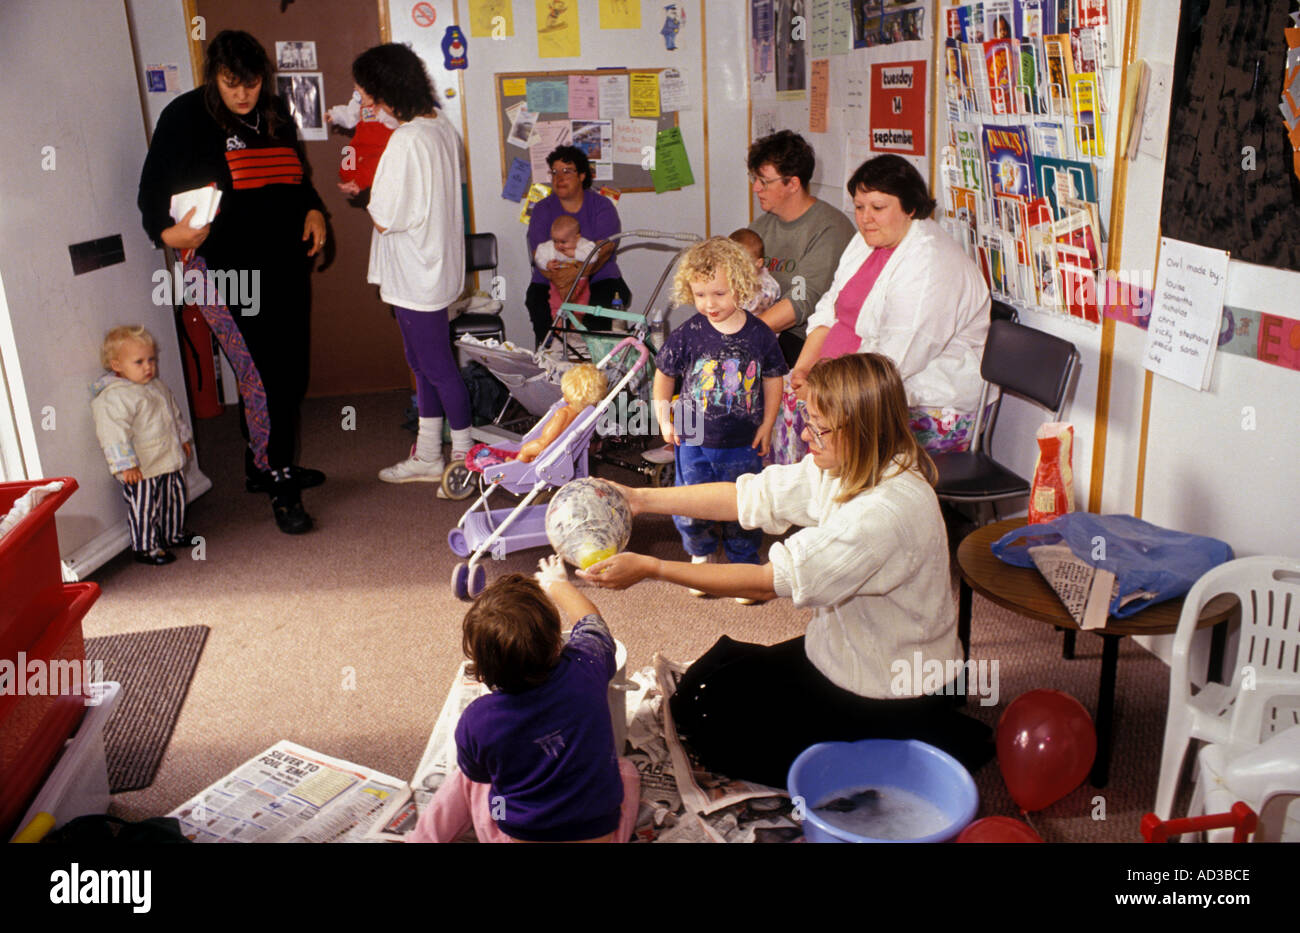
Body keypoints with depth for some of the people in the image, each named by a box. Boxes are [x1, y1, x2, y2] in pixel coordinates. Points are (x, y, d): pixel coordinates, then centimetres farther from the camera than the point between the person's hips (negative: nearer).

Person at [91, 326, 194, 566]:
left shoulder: (157, 385, 9)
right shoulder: (113, 398, -19)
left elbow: (175, 414, 23)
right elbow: (115, 434, -23)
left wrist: (184, 438, 25)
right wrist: (126, 465, -26)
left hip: (170, 460, 8)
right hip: (141, 469, -8)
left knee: (174, 499, 20)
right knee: (144, 507, 0)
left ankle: (174, 533, 39)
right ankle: (146, 548, 12)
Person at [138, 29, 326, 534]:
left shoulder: (275, 115, 13)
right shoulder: (186, 117, -4)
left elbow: (298, 178, 26)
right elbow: (154, 189, -6)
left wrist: (313, 211, 7)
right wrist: (169, 231, -26)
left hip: (286, 265, 7)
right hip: (225, 271, -6)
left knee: (290, 375, 11)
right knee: (263, 376, -11)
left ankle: (265, 465, 29)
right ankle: (279, 487, 1)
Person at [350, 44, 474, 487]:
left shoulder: (406, 141, -22)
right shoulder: (443, 127, 6)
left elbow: (385, 219, -21)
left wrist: (364, 196, -2)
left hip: (415, 276, -10)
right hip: (434, 265, 10)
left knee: (437, 367, 2)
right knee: (423, 363, 18)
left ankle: (464, 461, 16)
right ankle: (428, 457, 30)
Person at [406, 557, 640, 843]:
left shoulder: (475, 722, -21)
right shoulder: (585, 669, -20)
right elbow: (590, 616, 5)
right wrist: (556, 583, 26)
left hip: (516, 836, 0)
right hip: (603, 837, 0)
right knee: (625, 769, 29)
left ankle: (423, 837, 33)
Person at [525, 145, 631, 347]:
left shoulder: (602, 205, 3)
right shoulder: (542, 209, 7)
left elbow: (604, 249, -12)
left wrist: (576, 273, -30)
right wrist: (558, 280, -26)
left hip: (598, 277, -1)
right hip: (549, 281, 1)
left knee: (604, 304, -32)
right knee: (539, 306, -29)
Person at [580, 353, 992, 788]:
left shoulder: (889, 510, -33)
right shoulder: (844, 468, -7)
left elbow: (769, 581, -30)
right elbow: (749, 497, -1)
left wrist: (650, 568, -26)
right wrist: (641, 499, -5)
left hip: (893, 698, -9)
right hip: (844, 651, 9)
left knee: (720, 735, -3)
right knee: (697, 693, 10)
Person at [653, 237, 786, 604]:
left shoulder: (759, 334, -7)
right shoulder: (687, 335, -10)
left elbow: (772, 378, 7)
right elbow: (664, 375, 4)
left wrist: (766, 425, 5)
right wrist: (664, 422, 3)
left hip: (743, 445, 0)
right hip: (694, 441, 0)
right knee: (690, 510, 9)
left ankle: (744, 564, 32)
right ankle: (701, 553, 38)